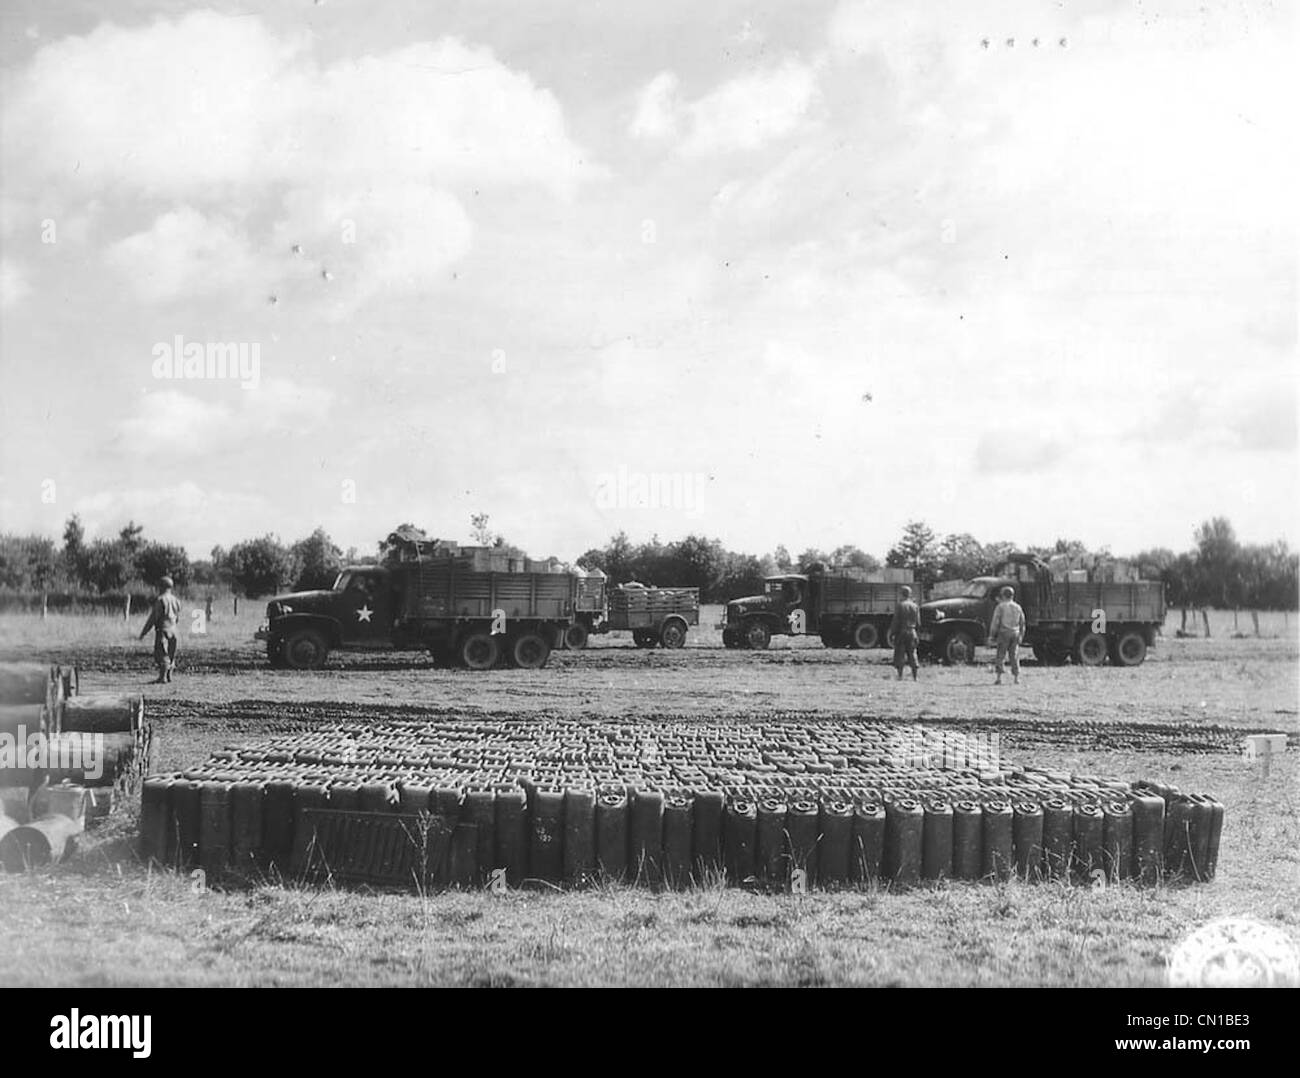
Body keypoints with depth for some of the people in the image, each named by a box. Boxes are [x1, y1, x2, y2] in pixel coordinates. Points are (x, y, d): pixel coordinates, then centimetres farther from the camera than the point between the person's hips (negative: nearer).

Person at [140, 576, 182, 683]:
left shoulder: (160, 600, -11)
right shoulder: (175, 600, 9)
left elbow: (153, 618, -12)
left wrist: (144, 632, -7)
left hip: (162, 630, -7)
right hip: (173, 630, 7)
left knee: (161, 654, -7)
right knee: (171, 655, 12)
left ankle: (162, 677, -11)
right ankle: (169, 676, 15)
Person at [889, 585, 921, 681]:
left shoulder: (899, 606, -8)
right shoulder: (915, 606, 6)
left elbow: (896, 622, -10)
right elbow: (918, 622, 8)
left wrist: (892, 632, -2)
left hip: (901, 632, -4)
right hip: (912, 633, 4)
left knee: (900, 655, 0)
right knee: (912, 654, 8)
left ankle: (900, 676, -4)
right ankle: (914, 677, 6)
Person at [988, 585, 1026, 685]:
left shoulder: (1000, 607, -5)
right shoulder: (1018, 607, 9)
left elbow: (995, 623, -8)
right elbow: (1022, 624, 13)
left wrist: (991, 637, -5)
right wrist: (1021, 636, 22)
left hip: (1003, 633, -4)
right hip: (1015, 633, 4)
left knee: (1001, 656, 0)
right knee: (1014, 656, 8)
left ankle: (999, 678, -7)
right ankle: (1016, 678, 4)